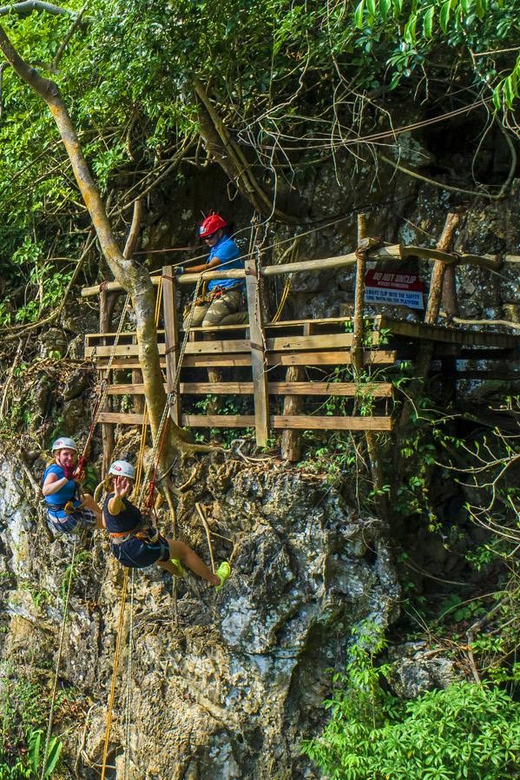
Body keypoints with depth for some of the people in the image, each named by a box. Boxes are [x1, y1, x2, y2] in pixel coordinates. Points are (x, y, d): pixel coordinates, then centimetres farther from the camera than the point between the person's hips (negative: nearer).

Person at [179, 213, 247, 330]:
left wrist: (184, 270, -16)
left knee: (208, 325, -31)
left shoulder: (228, 246, -8)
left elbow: (209, 267, -16)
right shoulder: (214, 249, 23)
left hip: (229, 293, -9)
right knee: (188, 325, -4)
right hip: (212, 293, 9)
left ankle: (242, 316, -8)